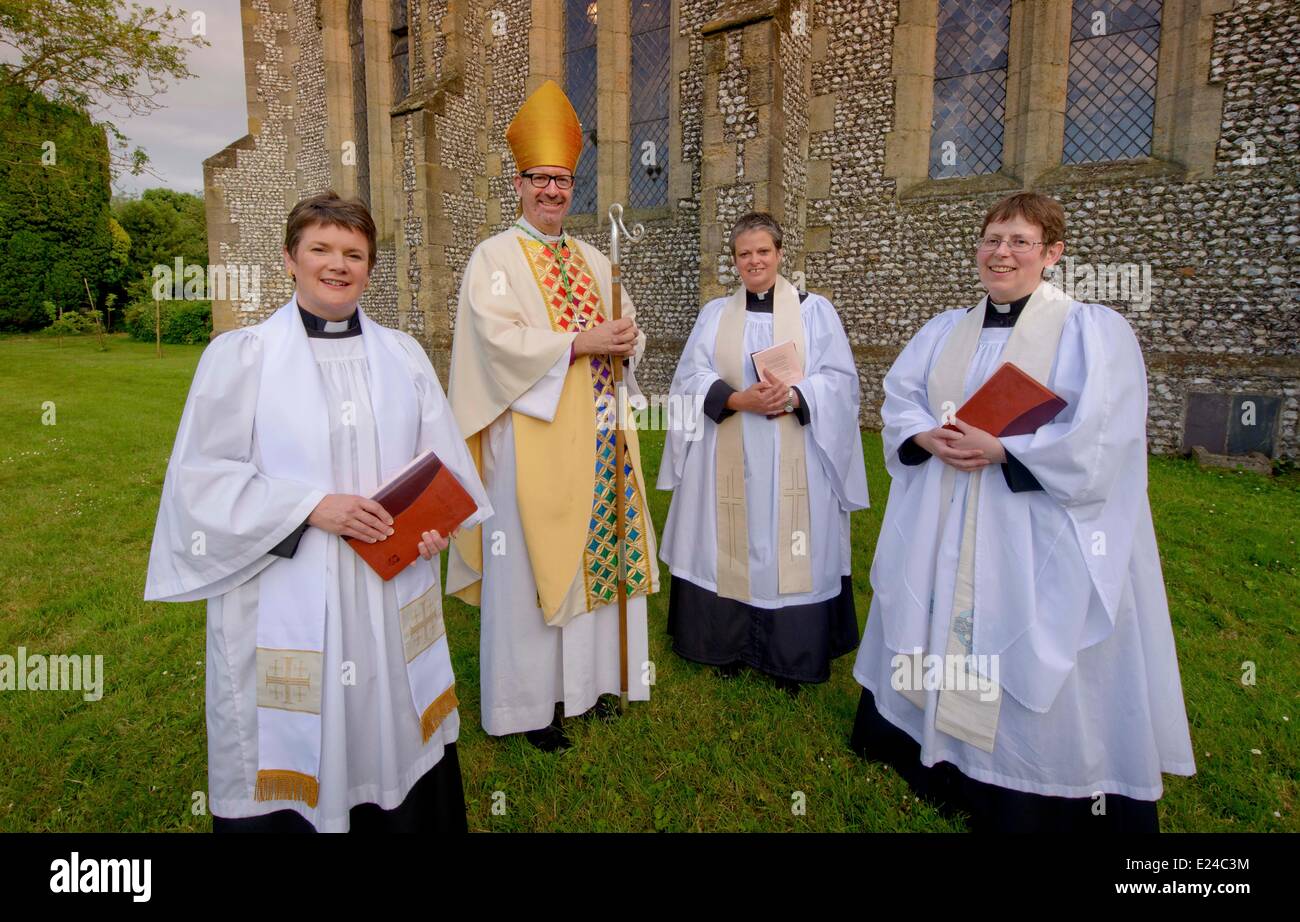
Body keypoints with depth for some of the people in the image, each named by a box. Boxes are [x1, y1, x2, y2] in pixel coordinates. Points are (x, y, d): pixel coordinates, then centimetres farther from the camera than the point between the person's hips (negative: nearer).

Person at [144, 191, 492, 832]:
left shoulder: (403, 355, 8)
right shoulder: (239, 356, -2)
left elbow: (441, 457, 10)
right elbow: (202, 476, -4)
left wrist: (435, 522, -9)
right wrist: (310, 507, -16)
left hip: (390, 597, 3)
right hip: (285, 603, -2)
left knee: (389, 740, 14)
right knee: (293, 765, 8)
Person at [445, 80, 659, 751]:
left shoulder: (592, 259, 17)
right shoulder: (495, 257, -2)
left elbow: (628, 327, 17)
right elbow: (499, 339, -15)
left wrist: (624, 341, -6)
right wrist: (580, 342, -18)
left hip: (598, 434, 6)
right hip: (533, 434, -6)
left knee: (596, 551, 10)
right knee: (533, 561, 0)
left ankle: (587, 678, 28)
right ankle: (530, 701, 15)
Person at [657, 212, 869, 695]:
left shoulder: (815, 310, 5)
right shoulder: (715, 313, 10)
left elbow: (839, 380, -2)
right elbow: (692, 379, 1)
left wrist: (793, 396, -21)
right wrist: (737, 399, -16)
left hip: (794, 462, -1)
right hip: (729, 461, 2)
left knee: (788, 549, 3)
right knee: (730, 548, 6)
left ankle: (791, 658, 18)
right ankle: (729, 645, 23)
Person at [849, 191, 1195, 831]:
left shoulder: (1093, 329, -5)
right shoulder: (945, 331, 11)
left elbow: (1099, 439, -14)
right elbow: (899, 400, 7)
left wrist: (1000, 450, -21)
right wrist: (930, 438, -13)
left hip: (1036, 536, -4)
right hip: (941, 533, 5)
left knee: (1028, 667, 4)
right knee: (941, 638, 16)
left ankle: (1031, 793, 24)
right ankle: (931, 750, 36)